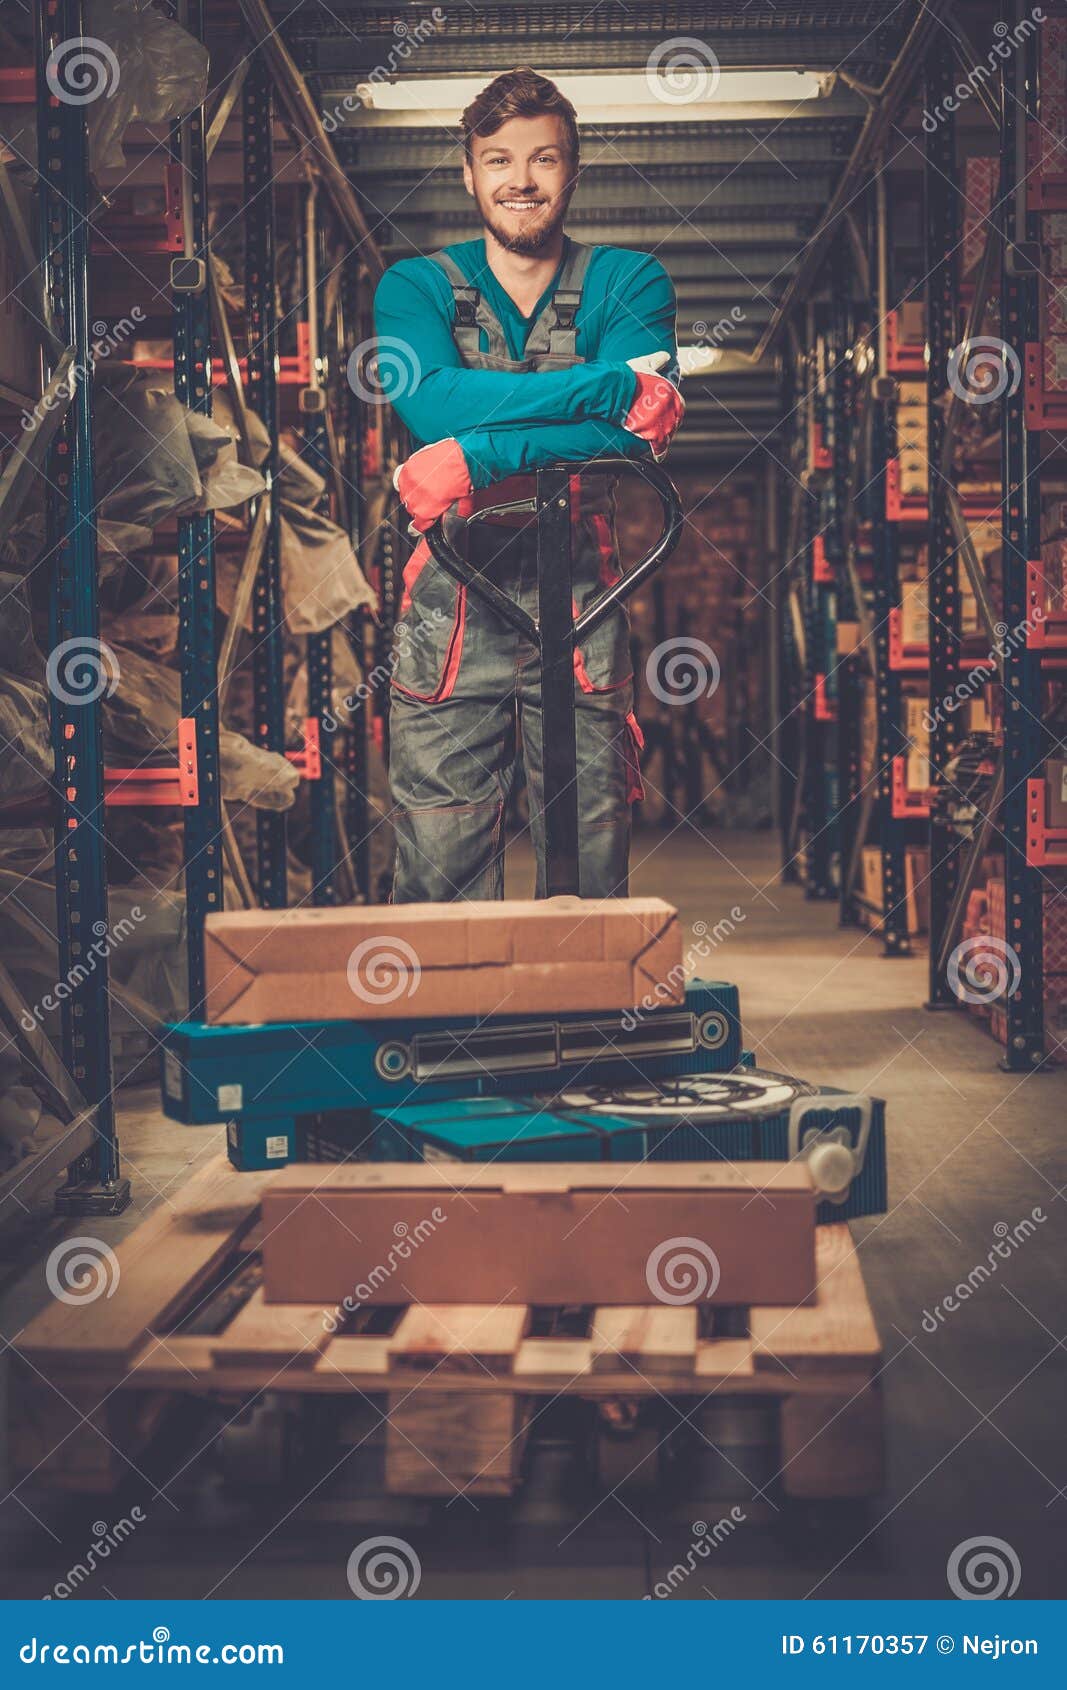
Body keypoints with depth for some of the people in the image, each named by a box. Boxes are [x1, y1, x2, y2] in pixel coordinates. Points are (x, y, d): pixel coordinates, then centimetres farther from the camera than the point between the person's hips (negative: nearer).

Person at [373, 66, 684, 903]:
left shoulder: (628, 283, 6)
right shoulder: (415, 286, 7)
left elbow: (637, 430, -13)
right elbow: (430, 402, -16)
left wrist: (479, 458, -24)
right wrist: (607, 384, -20)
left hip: (581, 601, 0)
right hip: (452, 604, 0)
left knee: (590, 879, 2)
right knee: (440, 885, -1)